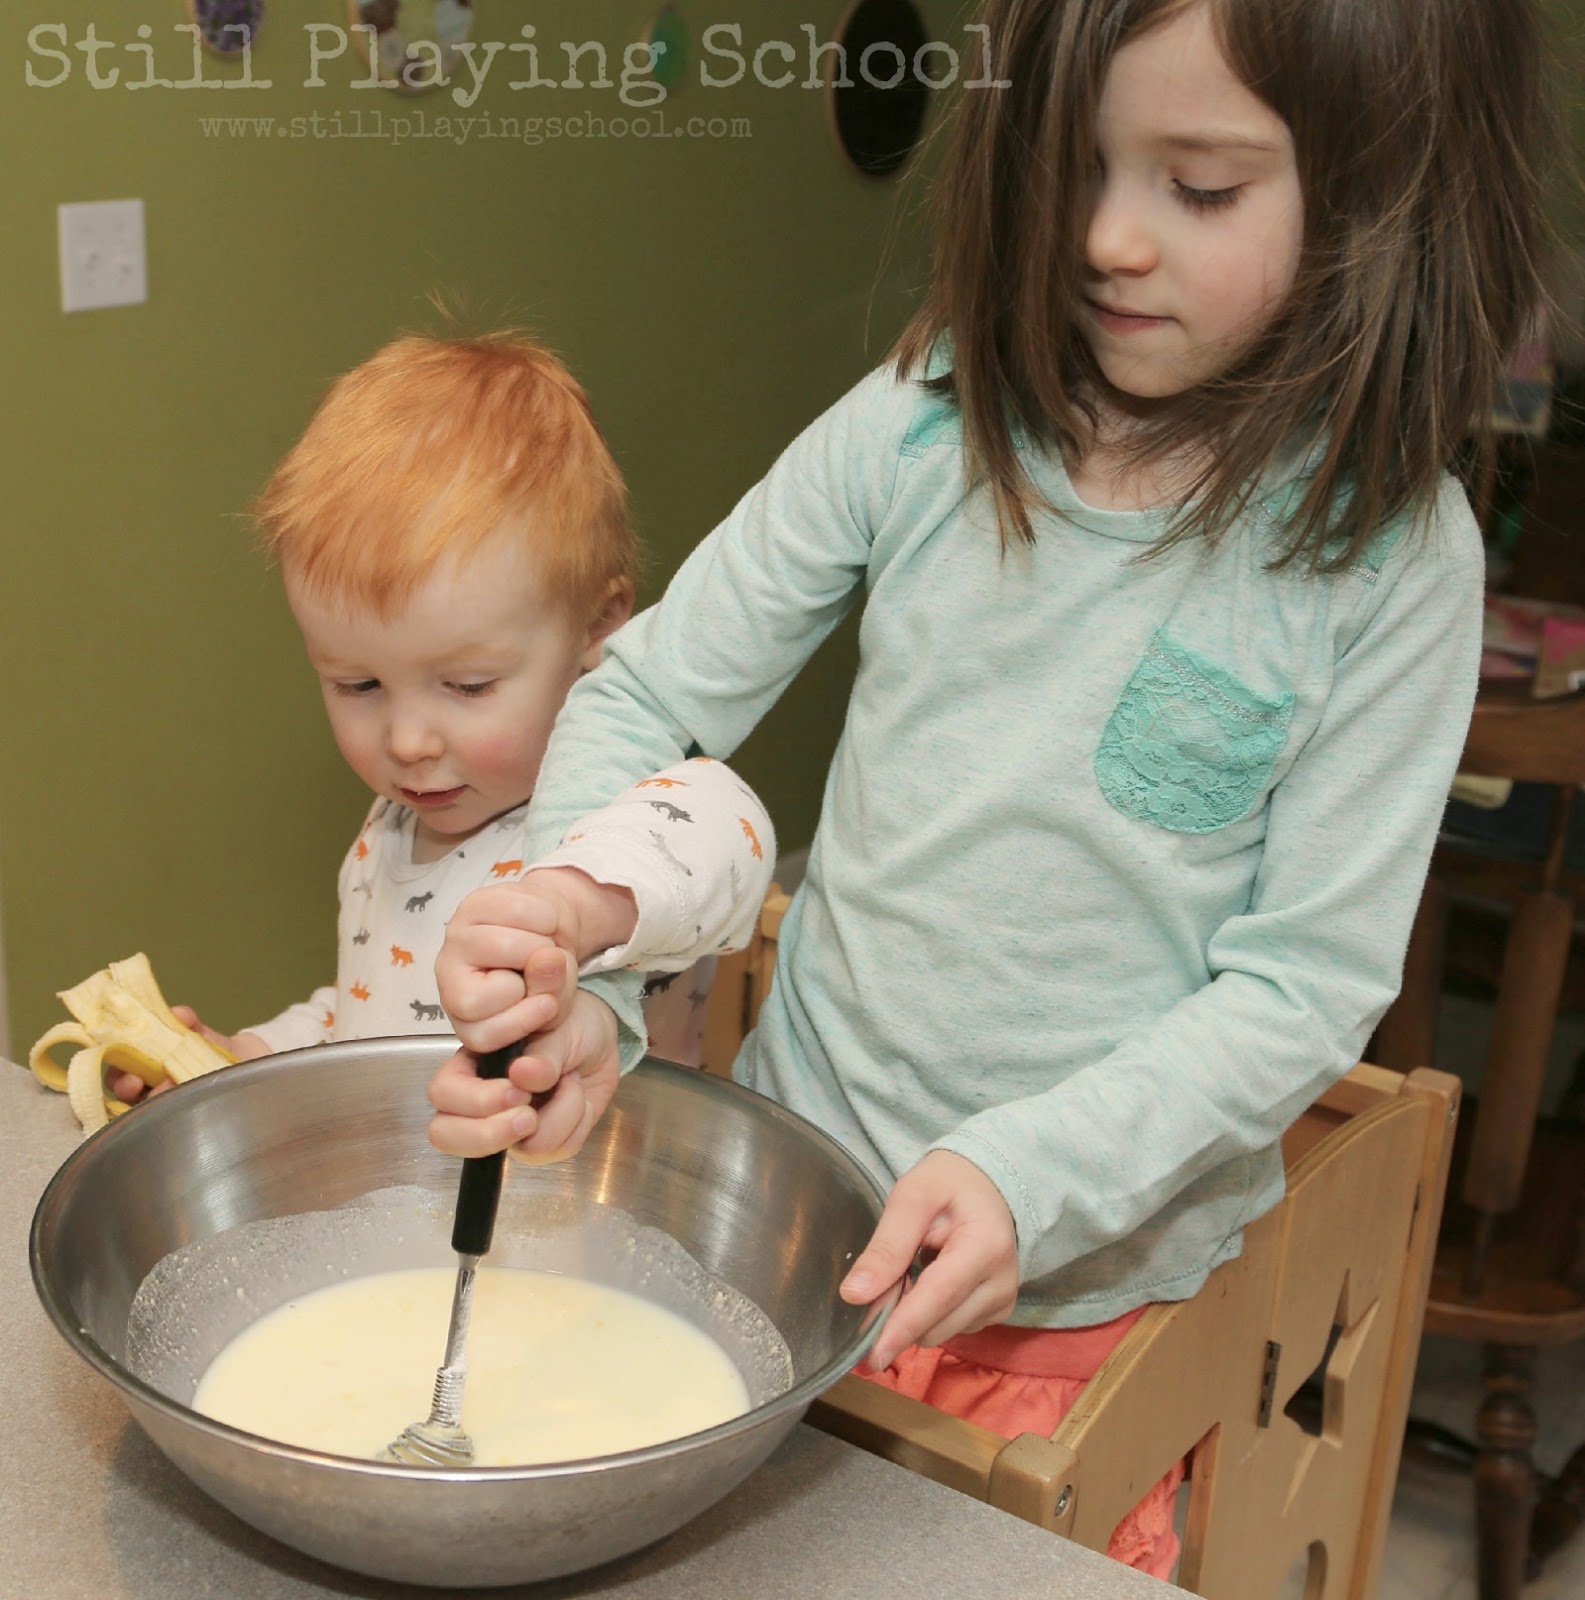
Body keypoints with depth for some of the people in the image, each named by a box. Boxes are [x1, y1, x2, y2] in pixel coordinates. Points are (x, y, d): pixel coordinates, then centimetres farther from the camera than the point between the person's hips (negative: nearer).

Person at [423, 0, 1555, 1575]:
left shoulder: (1389, 553, -14)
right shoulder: (924, 427, -9)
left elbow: (1306, 981, -13)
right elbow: (643, 701, -5)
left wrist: (1030, 1175, -25)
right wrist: (577, 977, -21)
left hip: (1091, 1285, -2)